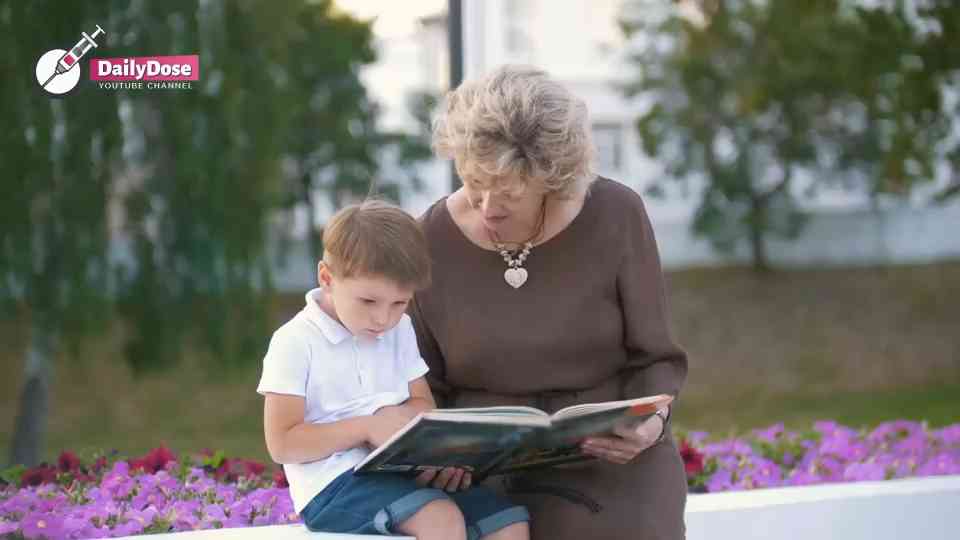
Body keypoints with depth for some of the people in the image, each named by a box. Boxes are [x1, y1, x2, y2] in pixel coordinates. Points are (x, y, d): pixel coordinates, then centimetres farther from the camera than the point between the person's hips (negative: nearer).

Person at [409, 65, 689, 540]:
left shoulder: (615, 215, -7)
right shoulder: (432, 241, -4)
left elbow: (653, 358, 1)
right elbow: (424, 389, 6)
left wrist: (649, 423, -19)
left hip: (609, 457, 0)